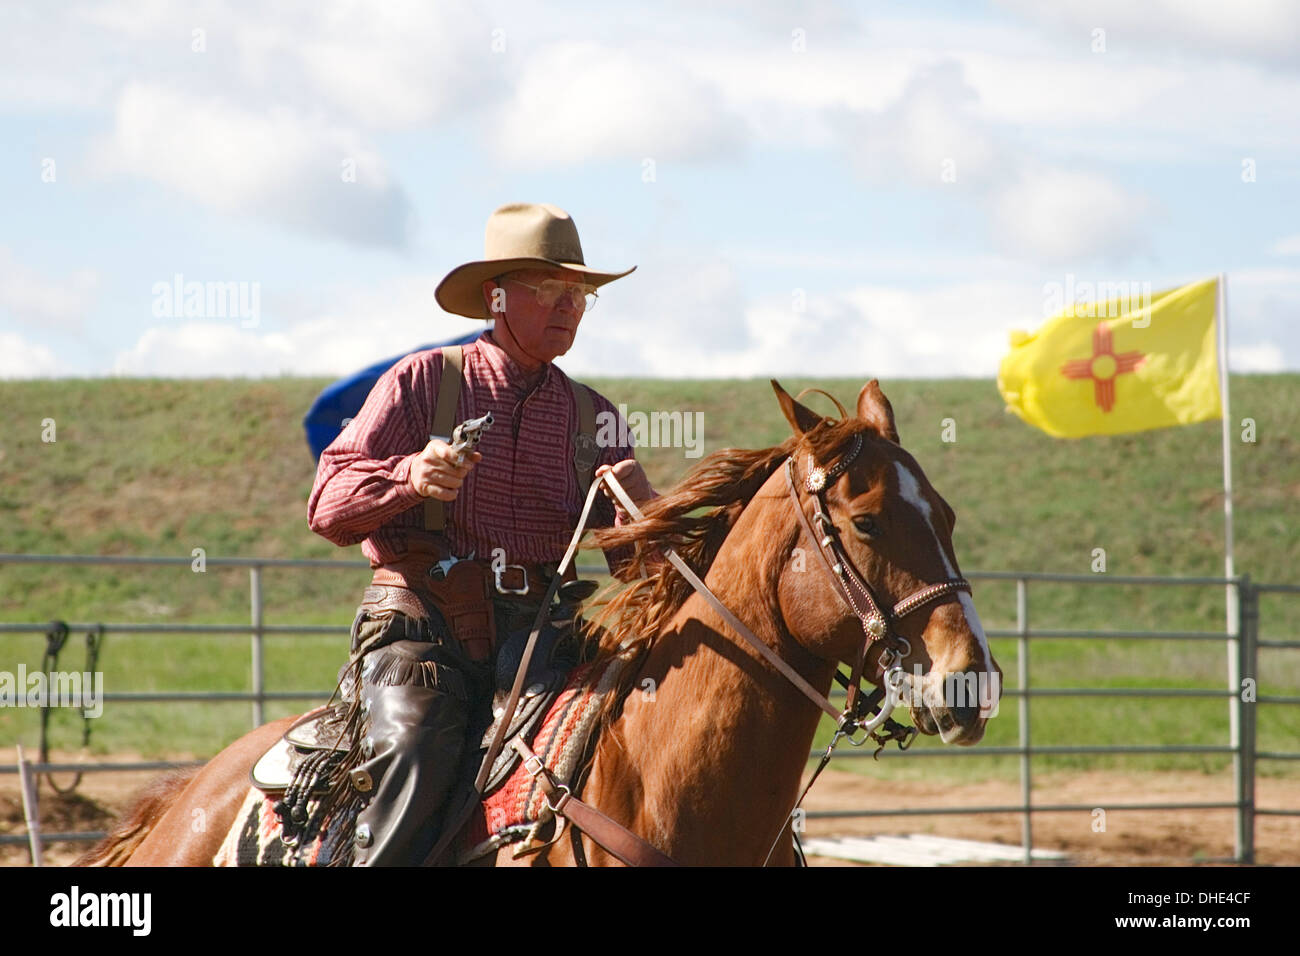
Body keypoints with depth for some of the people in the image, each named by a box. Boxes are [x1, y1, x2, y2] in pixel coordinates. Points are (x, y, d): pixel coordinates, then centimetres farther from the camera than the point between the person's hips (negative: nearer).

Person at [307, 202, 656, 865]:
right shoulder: (423, 382, 9)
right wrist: (409, 478, -18)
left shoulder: (592, 416, 17)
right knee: (415, 752, -32)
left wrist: (638, 510, -12)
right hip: (418, 626, -3)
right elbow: (327, 507, 2)